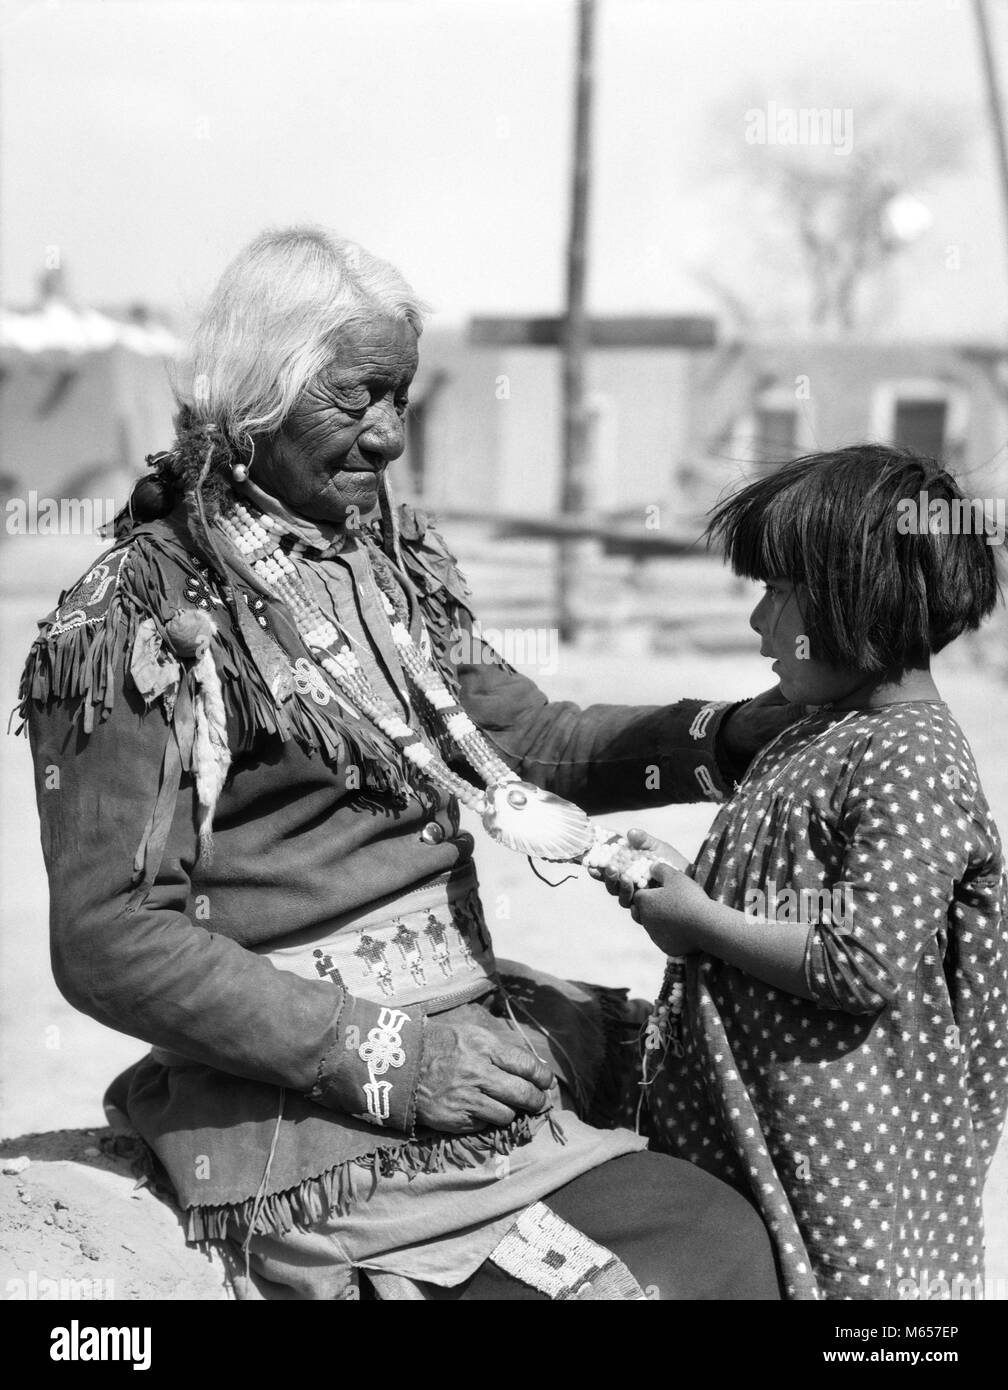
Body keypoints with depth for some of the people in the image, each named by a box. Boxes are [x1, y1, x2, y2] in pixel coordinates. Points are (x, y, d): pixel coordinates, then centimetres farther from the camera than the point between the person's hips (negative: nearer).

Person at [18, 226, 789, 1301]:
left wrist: (737, 735, -2)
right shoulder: (142, 621, -11)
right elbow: (111, 941, -15)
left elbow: (531, 739, 14)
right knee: (707, 1247, -16)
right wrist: (388, 1059, -19)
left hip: (469, 1022, 8)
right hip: (306, 1088, -8)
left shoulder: (393, 562, 12)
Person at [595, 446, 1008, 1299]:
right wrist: (678, 888, 3)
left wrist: (702, 925, -18)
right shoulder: (823, 732, 10)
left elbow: (869, 965, -26)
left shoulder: (914, 762, -20)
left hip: (839, 1136, -9)